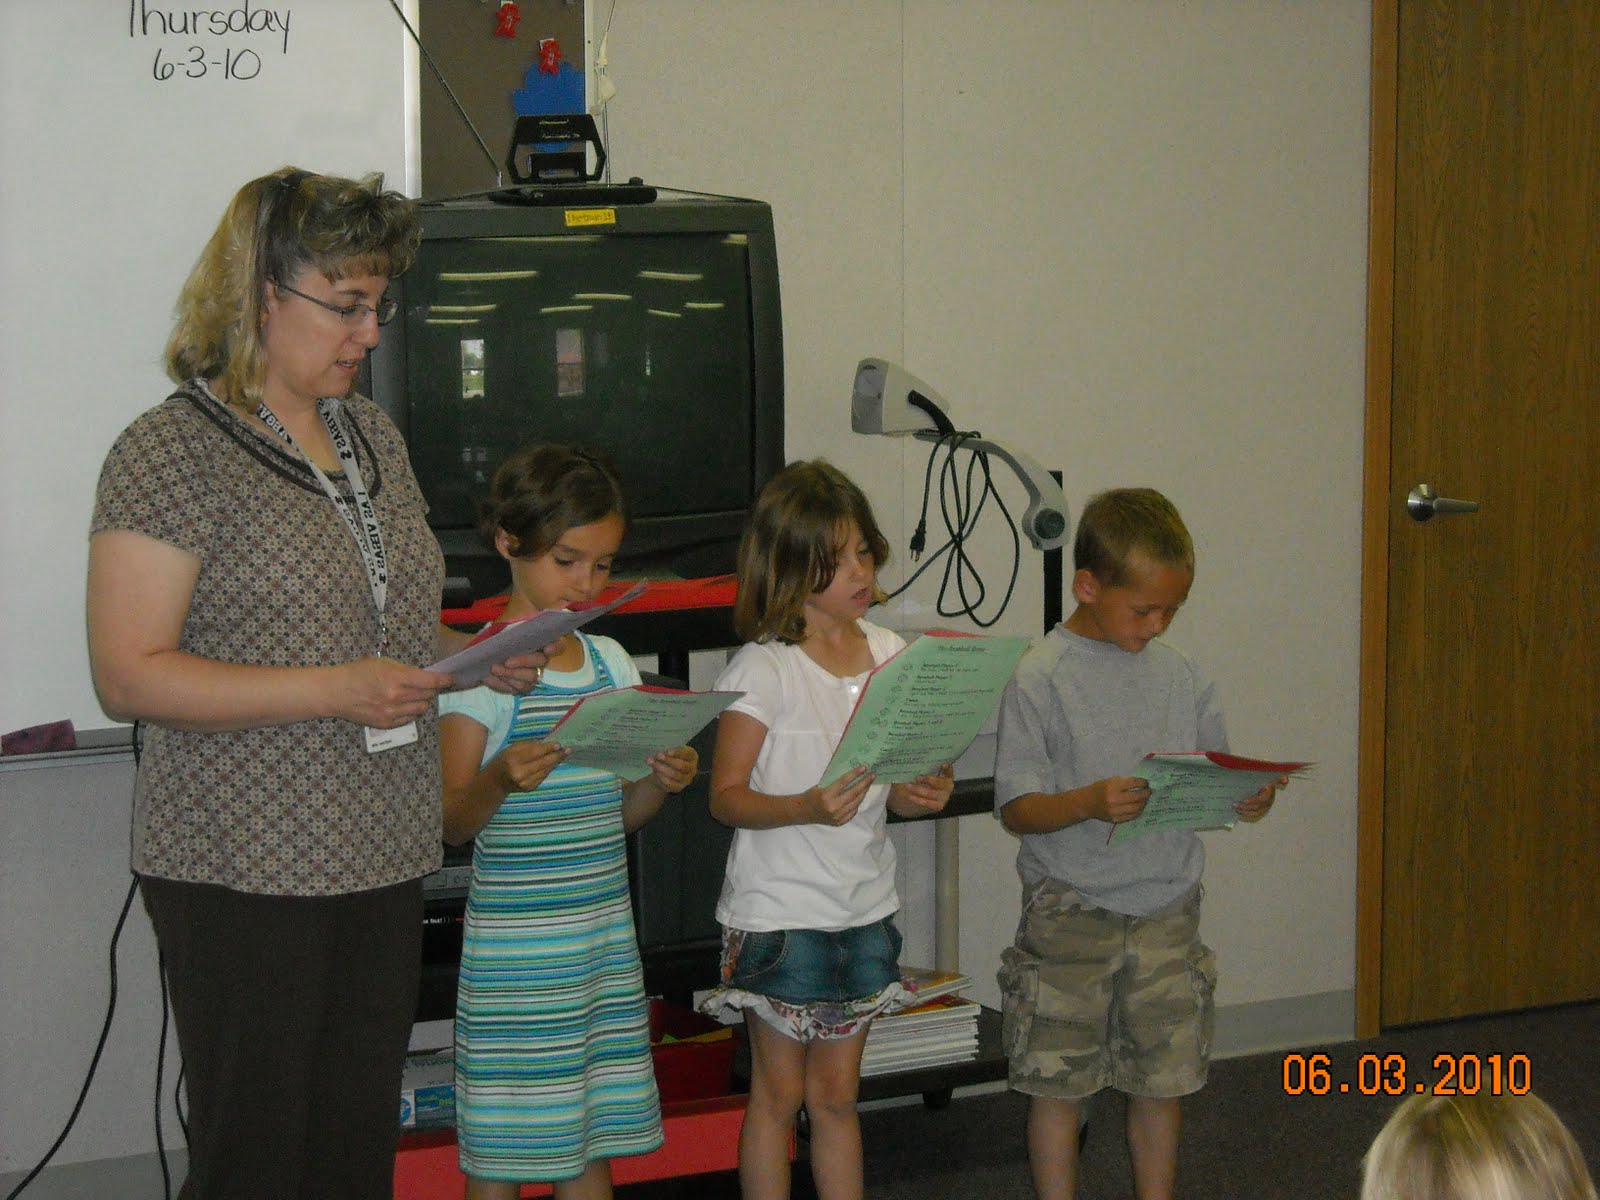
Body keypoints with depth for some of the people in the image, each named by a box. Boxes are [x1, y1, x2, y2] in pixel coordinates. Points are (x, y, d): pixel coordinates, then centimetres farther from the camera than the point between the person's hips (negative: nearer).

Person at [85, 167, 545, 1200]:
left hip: (384, 861, 7)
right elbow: (129, 676, -16)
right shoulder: (174, 452, -10)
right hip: (245, 873, -7)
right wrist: (337, 692, -22)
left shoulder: (375, 437, 14)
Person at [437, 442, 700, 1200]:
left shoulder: (611, 663, 10)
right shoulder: (481, 673, -8)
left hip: (605, 931, 6)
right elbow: (455, 825, -9)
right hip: (515, 945, -6)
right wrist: (499, 780, -28)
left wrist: (662, 780, -5)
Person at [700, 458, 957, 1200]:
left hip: (862, 908, 5)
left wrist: (920, 795, -10)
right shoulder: (762, 669, -14)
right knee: (780, 1095, 6)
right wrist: (807, 808, -30)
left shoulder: (888, 653, 4)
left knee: (837, 1094, 14)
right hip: (779, 909, -5)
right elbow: (726, 796, -14)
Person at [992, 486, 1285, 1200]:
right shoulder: (1041, 678, -11)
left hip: (1166, 909, 4)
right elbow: (1015, 809, -12)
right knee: (1058, 1082, 5)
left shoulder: (1178, 673, 4)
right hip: (1072, 911, -4)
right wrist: (1089, 802, -29)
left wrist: (1246, 798, -10)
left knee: (1162, 1080, 13)